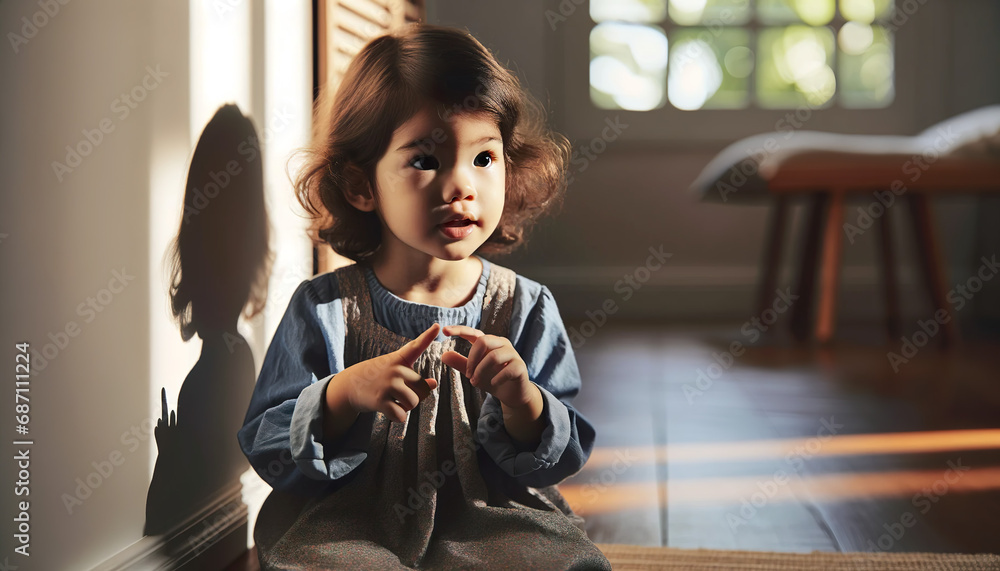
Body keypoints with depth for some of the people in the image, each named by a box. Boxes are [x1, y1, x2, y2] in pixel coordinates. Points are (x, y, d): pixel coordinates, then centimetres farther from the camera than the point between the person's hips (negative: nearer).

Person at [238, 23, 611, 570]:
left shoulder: (525, 309, -1)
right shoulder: (323, 309, -4)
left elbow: (563, 457, 0)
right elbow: (267, 452, -5)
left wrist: (521, 401, -22)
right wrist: (345, 393, -23)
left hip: (490, 518, 1)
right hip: (348, 522, -1)